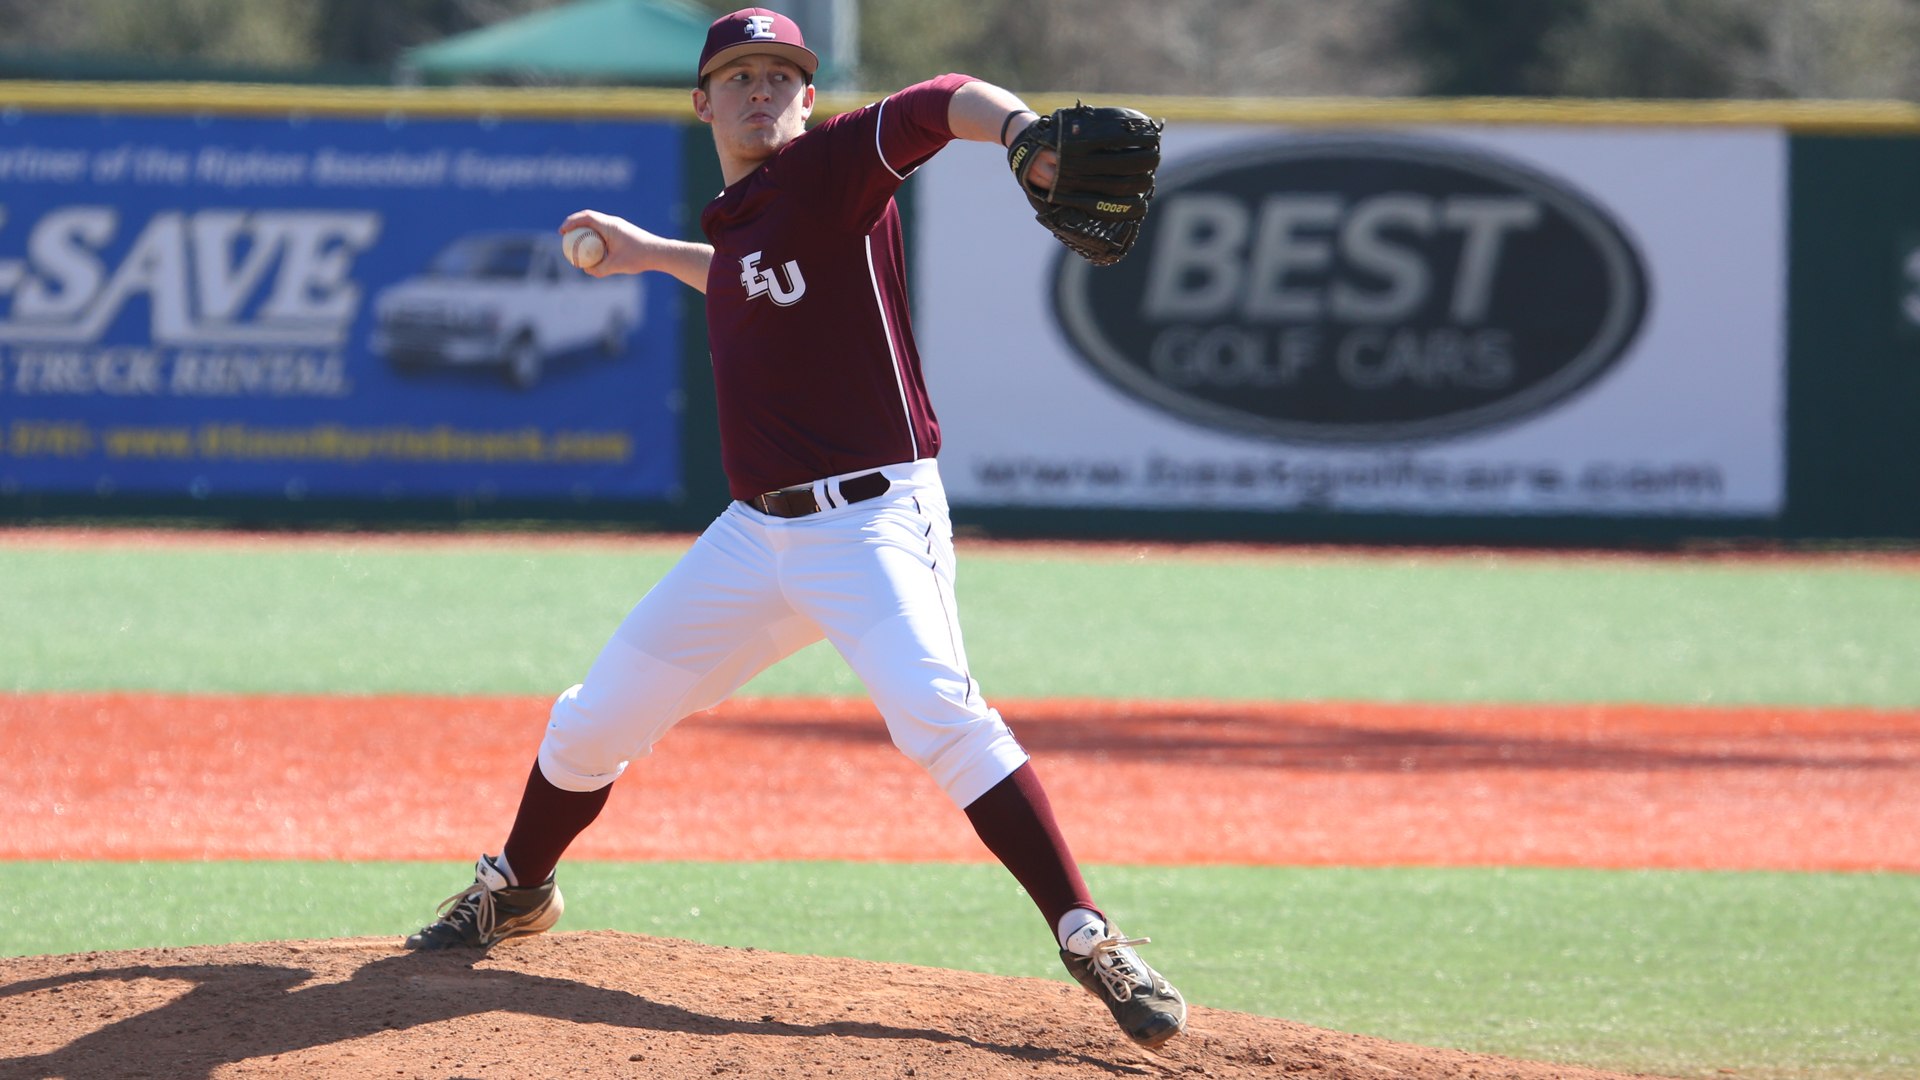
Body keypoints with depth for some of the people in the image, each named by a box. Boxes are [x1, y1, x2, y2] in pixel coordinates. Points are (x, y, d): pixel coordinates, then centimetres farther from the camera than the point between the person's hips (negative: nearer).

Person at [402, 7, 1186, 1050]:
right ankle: (517, 891, 40)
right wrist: (651, 254, 39)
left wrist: (1023, 129, -48)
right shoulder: (733, 216, 13)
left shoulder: (830, 169, -9)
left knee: (937, 710, -31)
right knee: (596, 718, 14)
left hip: (873, 522, -8)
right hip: (759, 531, 8)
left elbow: (940, 105, -28)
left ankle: (1091, 942, -29)